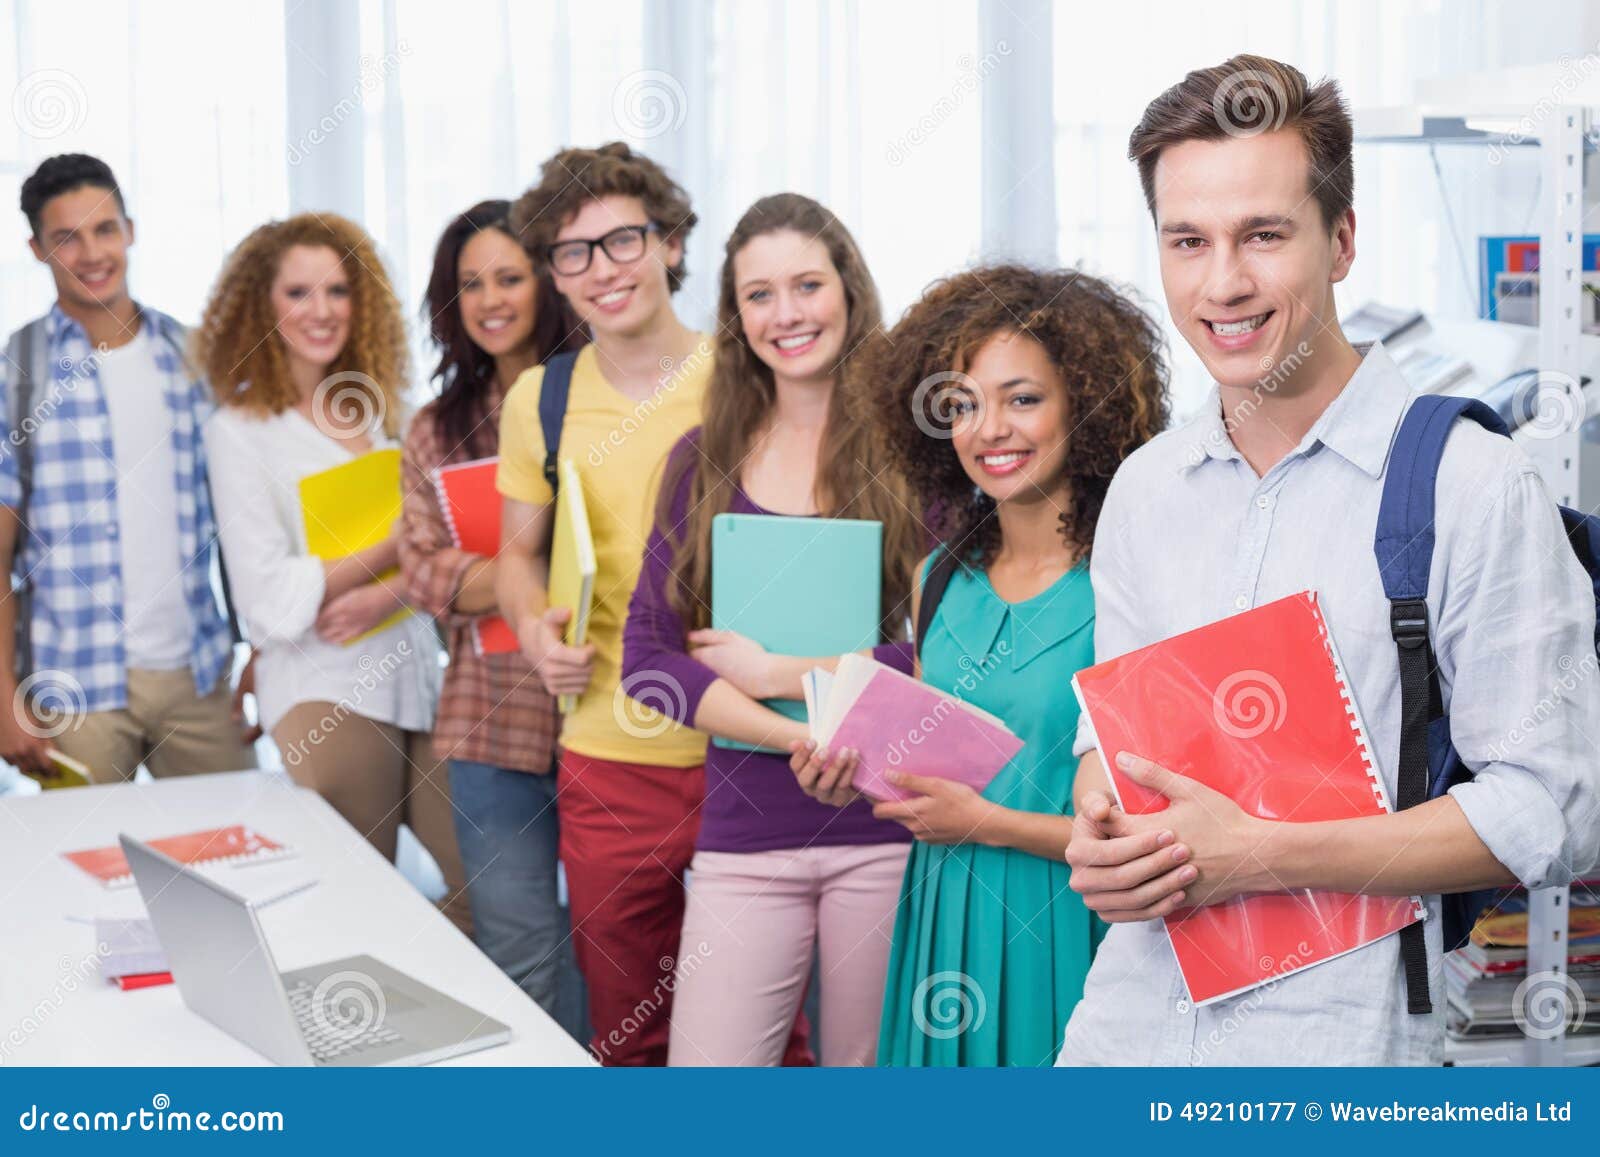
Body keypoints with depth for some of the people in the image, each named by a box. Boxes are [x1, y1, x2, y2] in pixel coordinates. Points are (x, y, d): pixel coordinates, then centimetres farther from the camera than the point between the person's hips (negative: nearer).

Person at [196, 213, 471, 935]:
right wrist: (400, 544, -7)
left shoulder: (379, 408, 10)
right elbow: (273, 601, -11)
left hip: (415, 669, 5)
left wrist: (387, 593, -14)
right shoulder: (240, 429, -4)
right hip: (324, 689, -5)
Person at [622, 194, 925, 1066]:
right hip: (744, 837, 2)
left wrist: (778, 674, -10)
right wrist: (801, 738, -11)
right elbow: (647, 658, 2)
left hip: (885, 831, -2)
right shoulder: (705, 463, 8)